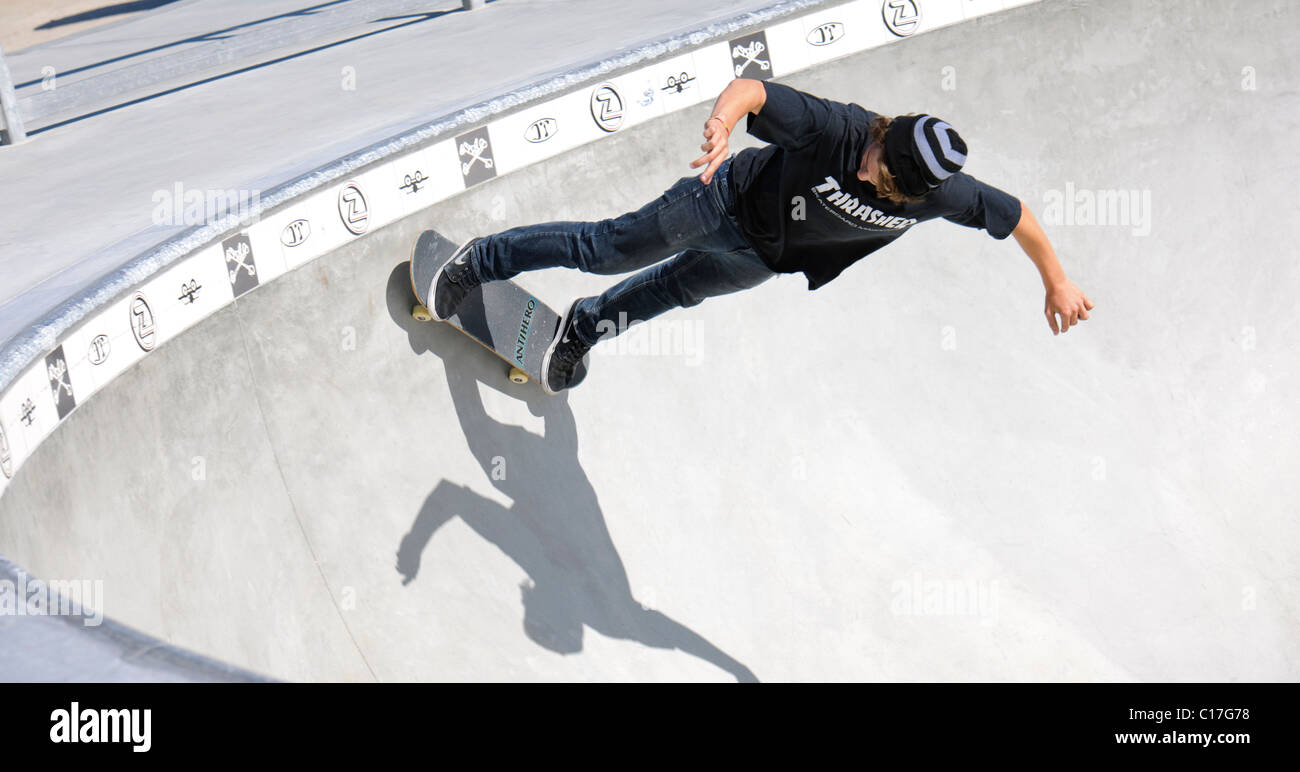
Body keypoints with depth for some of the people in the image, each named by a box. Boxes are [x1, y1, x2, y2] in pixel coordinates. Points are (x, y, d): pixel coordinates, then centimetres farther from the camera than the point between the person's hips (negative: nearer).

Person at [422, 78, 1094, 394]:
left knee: (677, 288, 25)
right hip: (731, 200, -4)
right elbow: (750, 87, -42)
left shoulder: (943, 194, -30)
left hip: (761, 258, 4)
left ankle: (584, 327, 53)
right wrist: (723, 119, -65)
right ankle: (482, 260, 26)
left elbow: (1019, 215, -13)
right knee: (609, 250, 5)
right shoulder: (838, 129, -39)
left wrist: (1057, 282, -4)